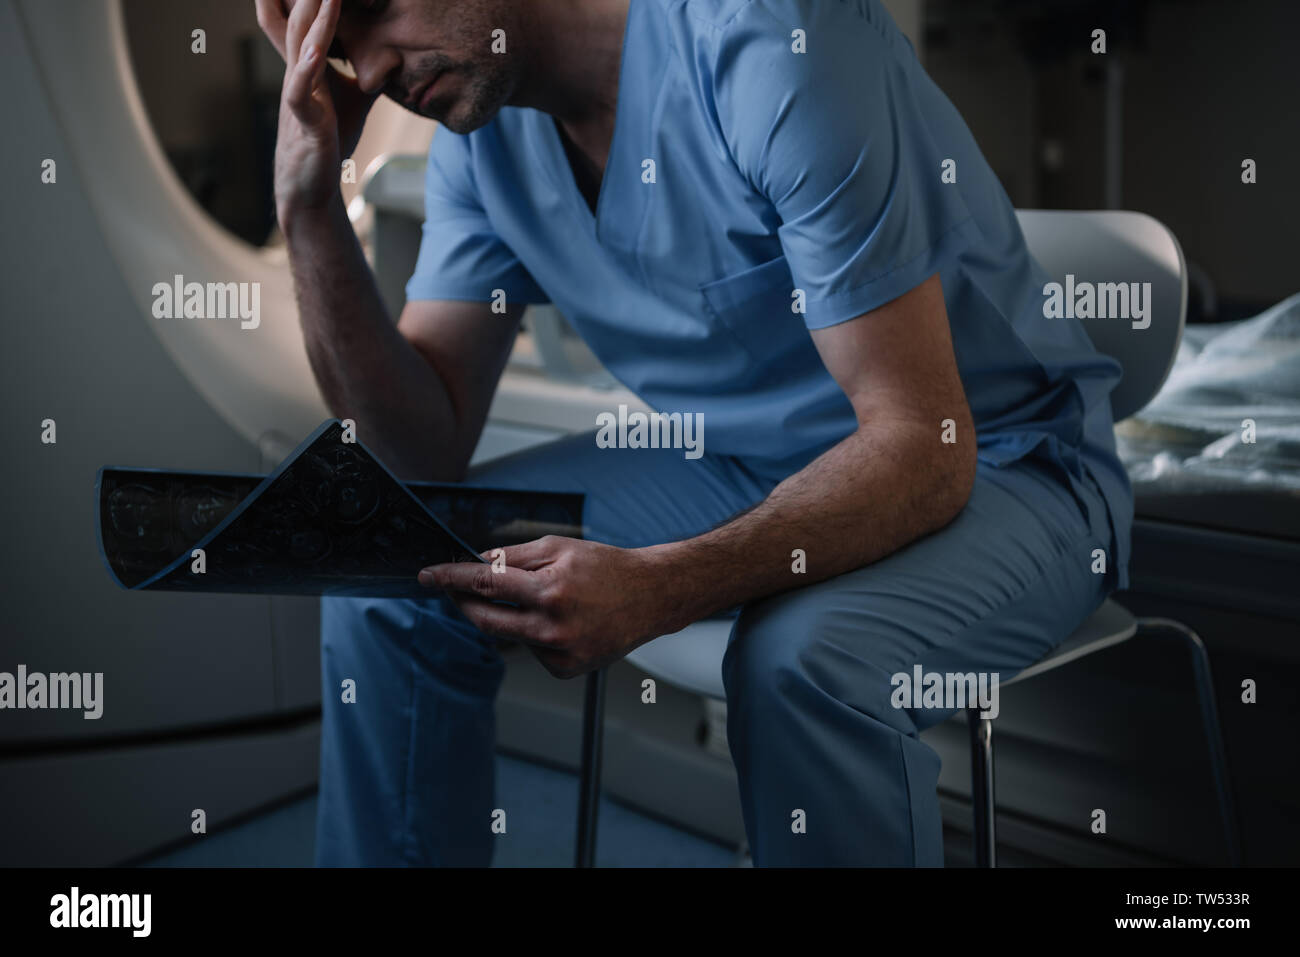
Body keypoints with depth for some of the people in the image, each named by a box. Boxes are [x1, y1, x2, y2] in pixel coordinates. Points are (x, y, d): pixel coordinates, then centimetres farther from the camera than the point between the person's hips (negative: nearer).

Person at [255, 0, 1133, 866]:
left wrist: (655, 588, -42)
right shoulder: (479, 119, -3)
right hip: (733, 462, 6)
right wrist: (310, 197, -16)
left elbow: (925, 445, -29)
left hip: (994, 462, -6)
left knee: (803, 661, -36)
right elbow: (424, 449, -5)